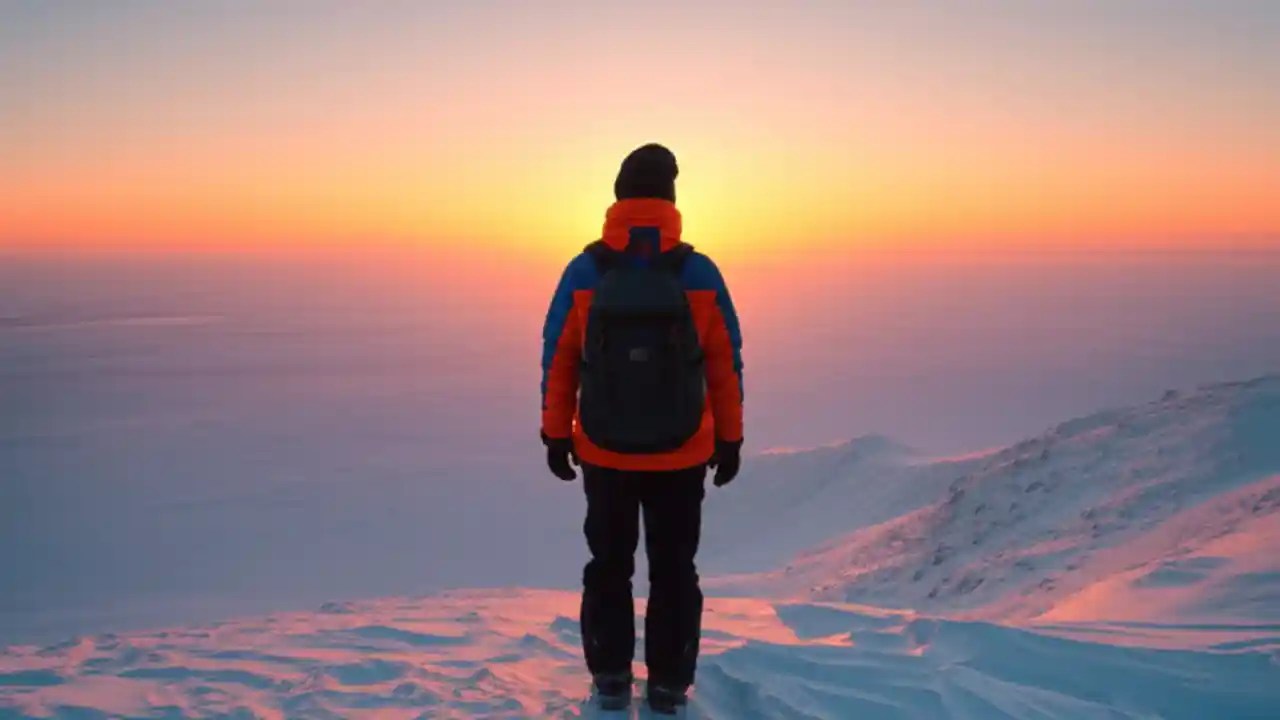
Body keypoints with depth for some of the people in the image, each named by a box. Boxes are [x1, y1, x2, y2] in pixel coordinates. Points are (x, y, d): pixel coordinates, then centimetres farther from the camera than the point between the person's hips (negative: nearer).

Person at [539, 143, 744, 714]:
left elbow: (557, 361, -4)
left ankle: (611, 680, 24)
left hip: (603, 454, 1)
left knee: (609, 565, 17)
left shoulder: (583, 273, -10)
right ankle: (668, 686, 19)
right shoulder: (700, 275, -10)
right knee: (673, 569, 13)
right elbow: (726, 365, -4)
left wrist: (555, 434, 7)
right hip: (682, 457, 0)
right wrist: (730, 439, 6)